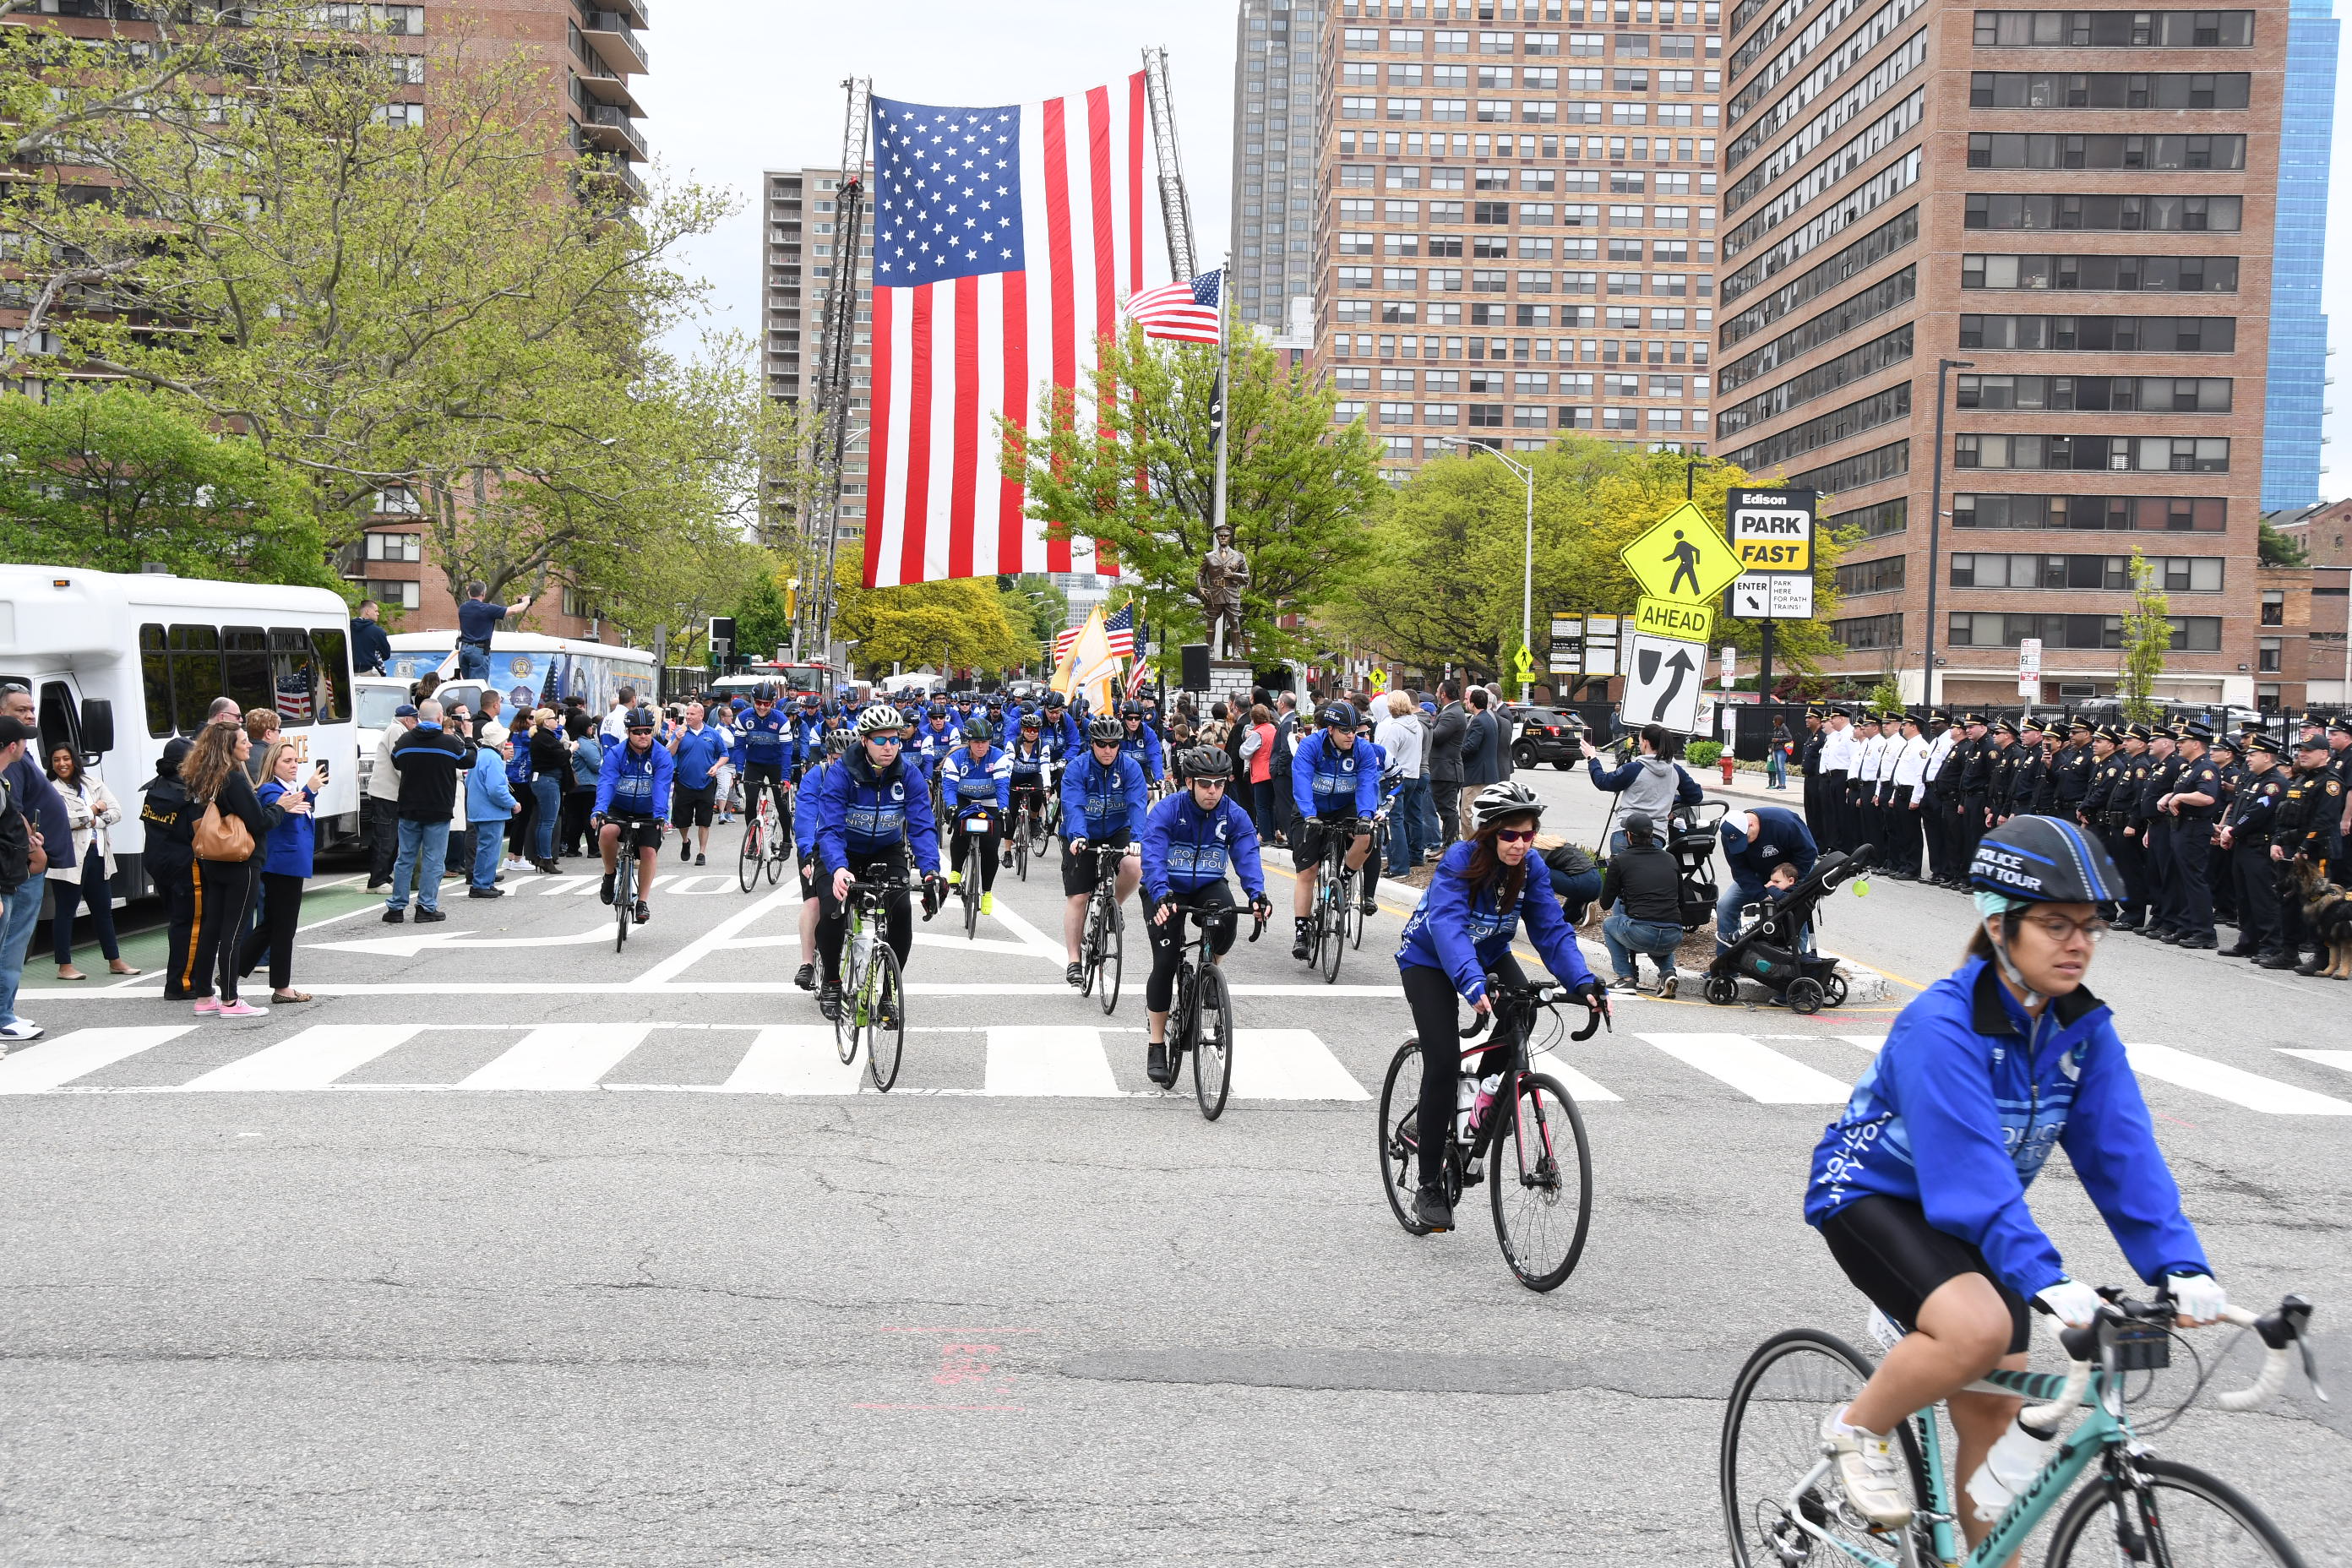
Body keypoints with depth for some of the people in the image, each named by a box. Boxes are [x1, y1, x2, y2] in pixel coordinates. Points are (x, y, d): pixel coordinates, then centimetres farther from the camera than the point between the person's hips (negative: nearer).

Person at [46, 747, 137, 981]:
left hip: (99, 853, 5)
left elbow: (116, 812, 5)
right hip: (71, 855, -5)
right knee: (66, 910, 0)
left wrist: (91, 821, -10)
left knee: (103, 909, 13)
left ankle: (115, 961, 21)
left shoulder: (93, 783, 12)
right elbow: (62, 821, -17)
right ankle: (64, 966, 4)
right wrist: (94, 810, -6)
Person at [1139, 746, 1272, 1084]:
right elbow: (1153, 857, -31)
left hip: (1208, 886, 2)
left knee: (1226, 923, -31)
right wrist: (1161, 897, -49)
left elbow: (1247, 856, -21)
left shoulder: (1235, 816, -11)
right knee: (1165, 962, -12)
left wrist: (1257, 894, -41)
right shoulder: (1165, 812, -20)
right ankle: (1156, 1043, 1)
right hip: (1167, 892, -2)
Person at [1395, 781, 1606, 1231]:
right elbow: (1448, 927, -45)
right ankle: (1429, 1187, -4)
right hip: (1430, 960, -5)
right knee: (1443, 1062, -17)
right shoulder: (1458, 863, -30)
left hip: (1488, 954, 5)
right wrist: (1472, 984, -61)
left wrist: (1583, 983, -36)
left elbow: (1552, 930, -20)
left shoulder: (1530, 866, -16)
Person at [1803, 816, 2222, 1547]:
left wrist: (2180, 1264, -27)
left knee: (1996, 1411, 3)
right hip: (1875, 1193, -7)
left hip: (1975, 1219, 7)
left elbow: (2122, 1152, -15)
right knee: (1980, 1329, -31)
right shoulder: (1941, 1023, -29)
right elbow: (1970, 1168, -36)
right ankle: (1857, 1428, -5)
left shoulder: (2084, 1030, -8)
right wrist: (2044, 1278, -44)